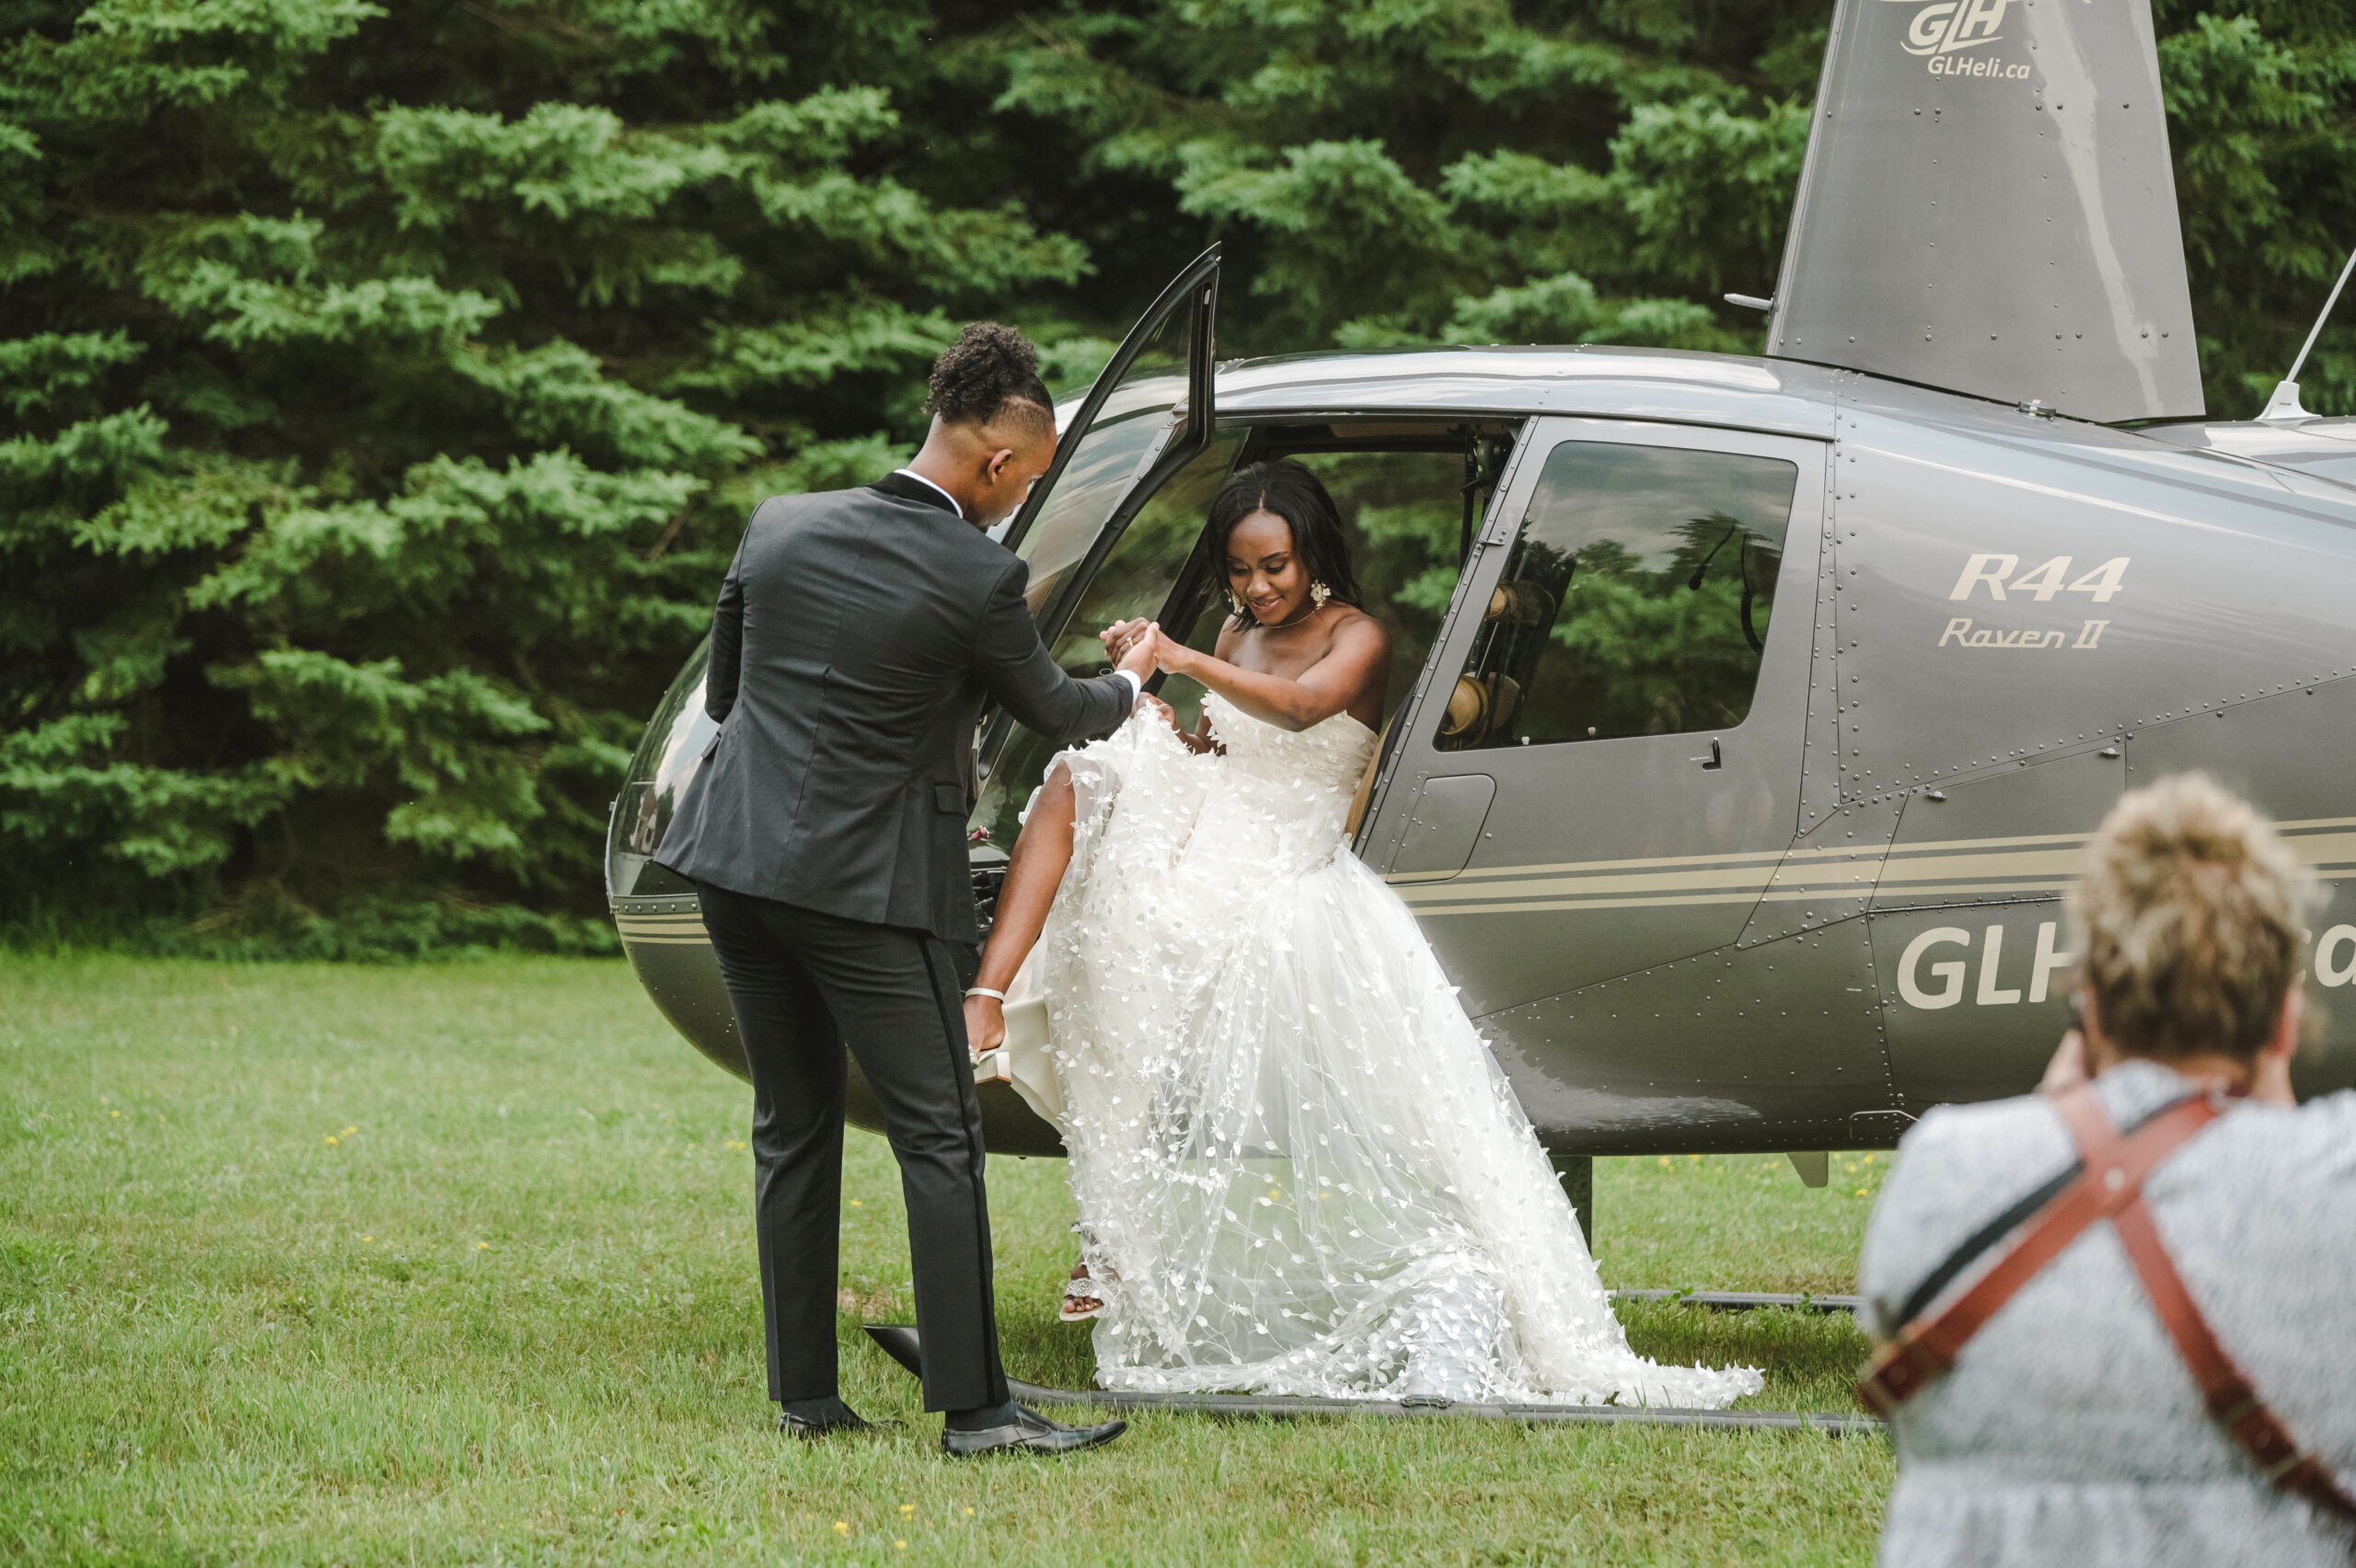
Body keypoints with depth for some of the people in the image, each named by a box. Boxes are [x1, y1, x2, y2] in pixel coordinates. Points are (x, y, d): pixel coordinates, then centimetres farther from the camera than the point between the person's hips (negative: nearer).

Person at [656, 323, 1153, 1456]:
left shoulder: (781, 527, 4)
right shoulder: (979, 579, -12)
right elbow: (1055, 712, 6)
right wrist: (1128, 683, 27)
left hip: (738, 861, 6)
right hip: (866, 882, -6)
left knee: (792, 1131, 13)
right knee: (939, 1138, -2)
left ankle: (803, 1396, 15)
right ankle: (973, 1408, -5)